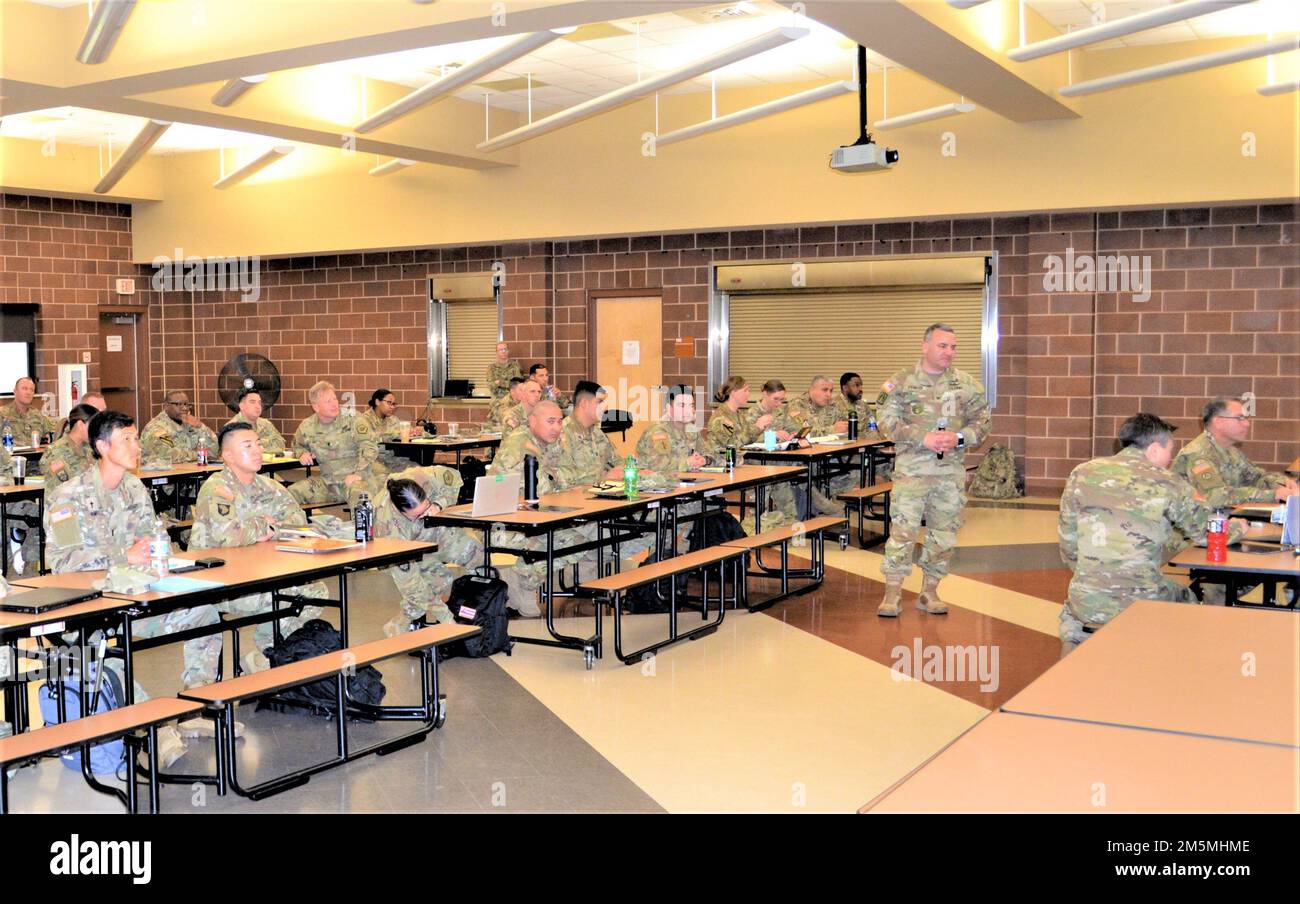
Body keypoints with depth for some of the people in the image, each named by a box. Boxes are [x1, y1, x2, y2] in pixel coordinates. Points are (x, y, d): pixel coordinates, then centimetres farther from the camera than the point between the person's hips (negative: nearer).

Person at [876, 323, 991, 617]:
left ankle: (930, 591, 21)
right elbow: (888, 420, -7)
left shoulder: (966, 384, 7)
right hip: (911, 469, -3)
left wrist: (959, 438, -11)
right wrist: (923, 439, -17)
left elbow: (982, 421, 9)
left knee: (944, 533, 8)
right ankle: (892, 594, 1)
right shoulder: (901, 382, -1)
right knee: (902, 530, -7)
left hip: (952, 471, 3)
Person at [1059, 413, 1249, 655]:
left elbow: (1068, 543, 8)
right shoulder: (1168, 483, -3)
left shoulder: (1082, 474, 4)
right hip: (1144, 603, -2)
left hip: (1087, 602, 2)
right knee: (1186, 599, 31)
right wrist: (1236, 528, 32)